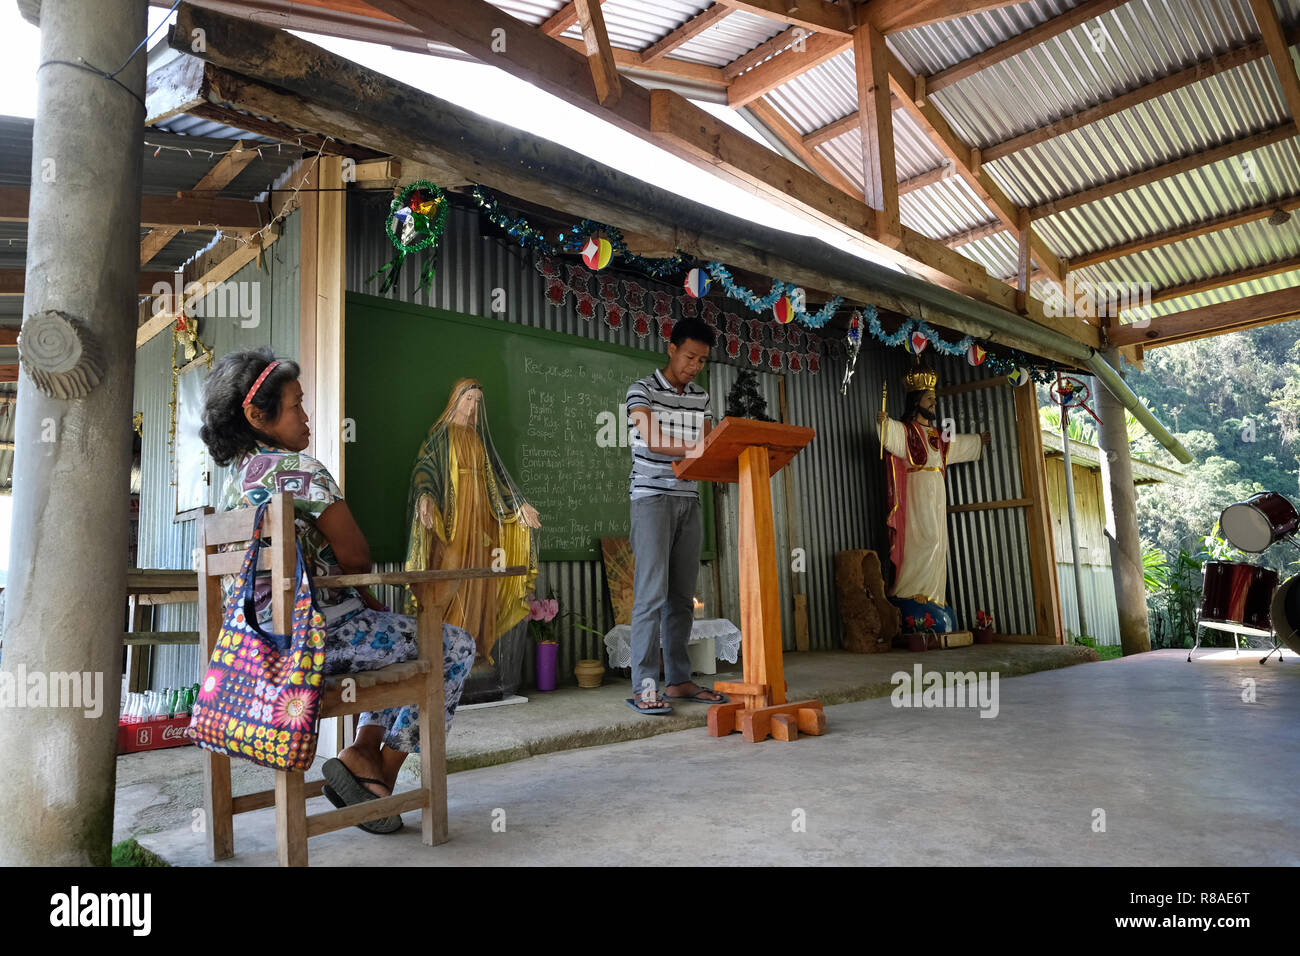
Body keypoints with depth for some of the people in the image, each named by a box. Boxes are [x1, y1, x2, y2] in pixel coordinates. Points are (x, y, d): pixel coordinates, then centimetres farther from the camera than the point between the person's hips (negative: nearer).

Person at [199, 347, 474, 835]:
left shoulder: (236, 475, 13)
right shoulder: (298, 469, -17)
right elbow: (356, 558, -15)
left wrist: (365, 602, 12)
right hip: (317, 633, -9)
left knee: (395, 630, 30)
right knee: (456, 647, 3)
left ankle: (365, 751, 18)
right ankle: (383, 771, 7)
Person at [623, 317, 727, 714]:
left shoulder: (701, 398, 15)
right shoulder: (643, 390, -2)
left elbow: (707, 447, 11)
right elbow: (650, 439, -19)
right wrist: (689, 450, -35)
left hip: (688, 499, 6)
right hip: (652, 498, -6)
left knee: (682, 596, 7)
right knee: (651, 594, -10)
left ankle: (679, 680, 14)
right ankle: (644, 688, -6)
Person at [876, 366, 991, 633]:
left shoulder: (939, 437, 23)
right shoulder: (905, 430, -3)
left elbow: (961, 443, 42)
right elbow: (890, 434, -25)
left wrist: (979, 440, 54)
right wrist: (883, 422, -46)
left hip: (936, 496, 8)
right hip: (916, 494, -8)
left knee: (936, 546, 4)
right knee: (925, 540, -19)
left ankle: (932, 598, 6)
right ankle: (911, 597, -18)